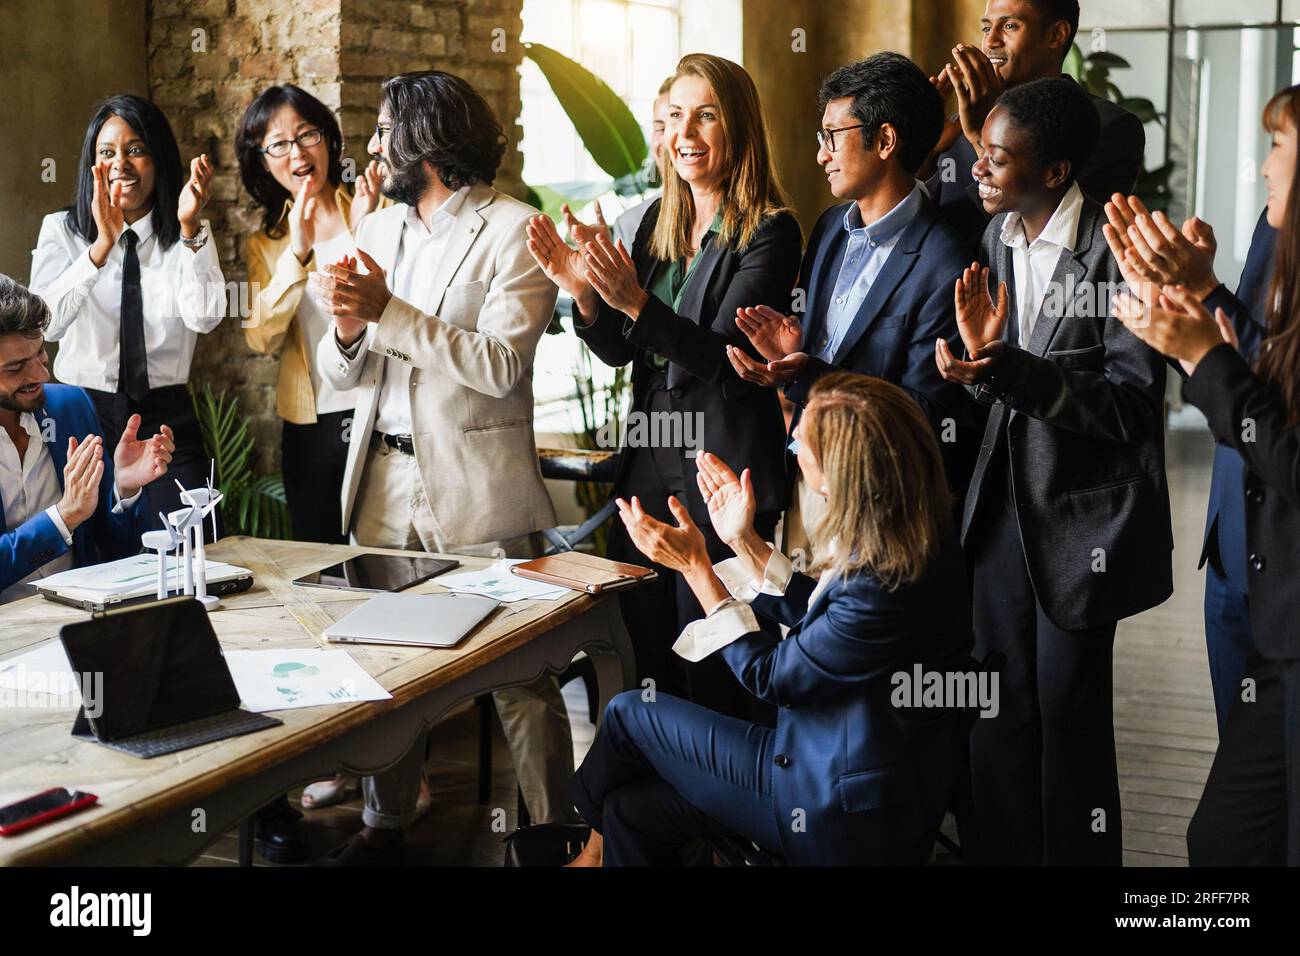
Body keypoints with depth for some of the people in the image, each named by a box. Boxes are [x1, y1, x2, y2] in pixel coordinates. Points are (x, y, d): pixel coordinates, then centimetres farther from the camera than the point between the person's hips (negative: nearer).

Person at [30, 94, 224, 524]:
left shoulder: (192, 235, 4)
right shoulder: (61, 230, 1)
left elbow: (204, 317, -14)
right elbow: (45, 324, -16)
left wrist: (189, 227, -24)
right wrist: (101, 247, -27)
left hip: (166, 415, 0)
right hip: (83, 413, 0)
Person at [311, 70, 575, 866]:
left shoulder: (513, 232, -6)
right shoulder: (376, 231, 13)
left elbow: (500, 365, -17)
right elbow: (341, 375, 12)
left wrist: (387, 312, -18)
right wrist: (347, 329, -11)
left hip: (476, 493, -6)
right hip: (385, 480, 6)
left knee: (522, 680, 0)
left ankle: (555, 833, 13)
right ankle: (386, 825, 28)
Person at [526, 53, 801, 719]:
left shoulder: (770, 233, -9)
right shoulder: (659, 221, 11)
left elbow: (723, 356, -18)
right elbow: (619, 351, 11)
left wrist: (634, 301, -29)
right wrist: (584, 294, -8)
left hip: (722, 469, -6)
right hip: (648, 464, 7)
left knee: (712, 677, 1)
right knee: (641, 663, 13)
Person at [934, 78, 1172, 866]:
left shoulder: (1117, 251, -17)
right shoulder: (1000, 237, 4)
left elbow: (1133, 401, -21)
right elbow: (1008, 386, 7)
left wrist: (1010, 371, -31)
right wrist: (981, 351, -16)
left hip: (1083, 514, -6)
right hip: (1006, 505, 6)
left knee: (1068, 712, 4)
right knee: (1001, 708, 13)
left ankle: (1080, 856, 22)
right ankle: (1007, 852, 27)